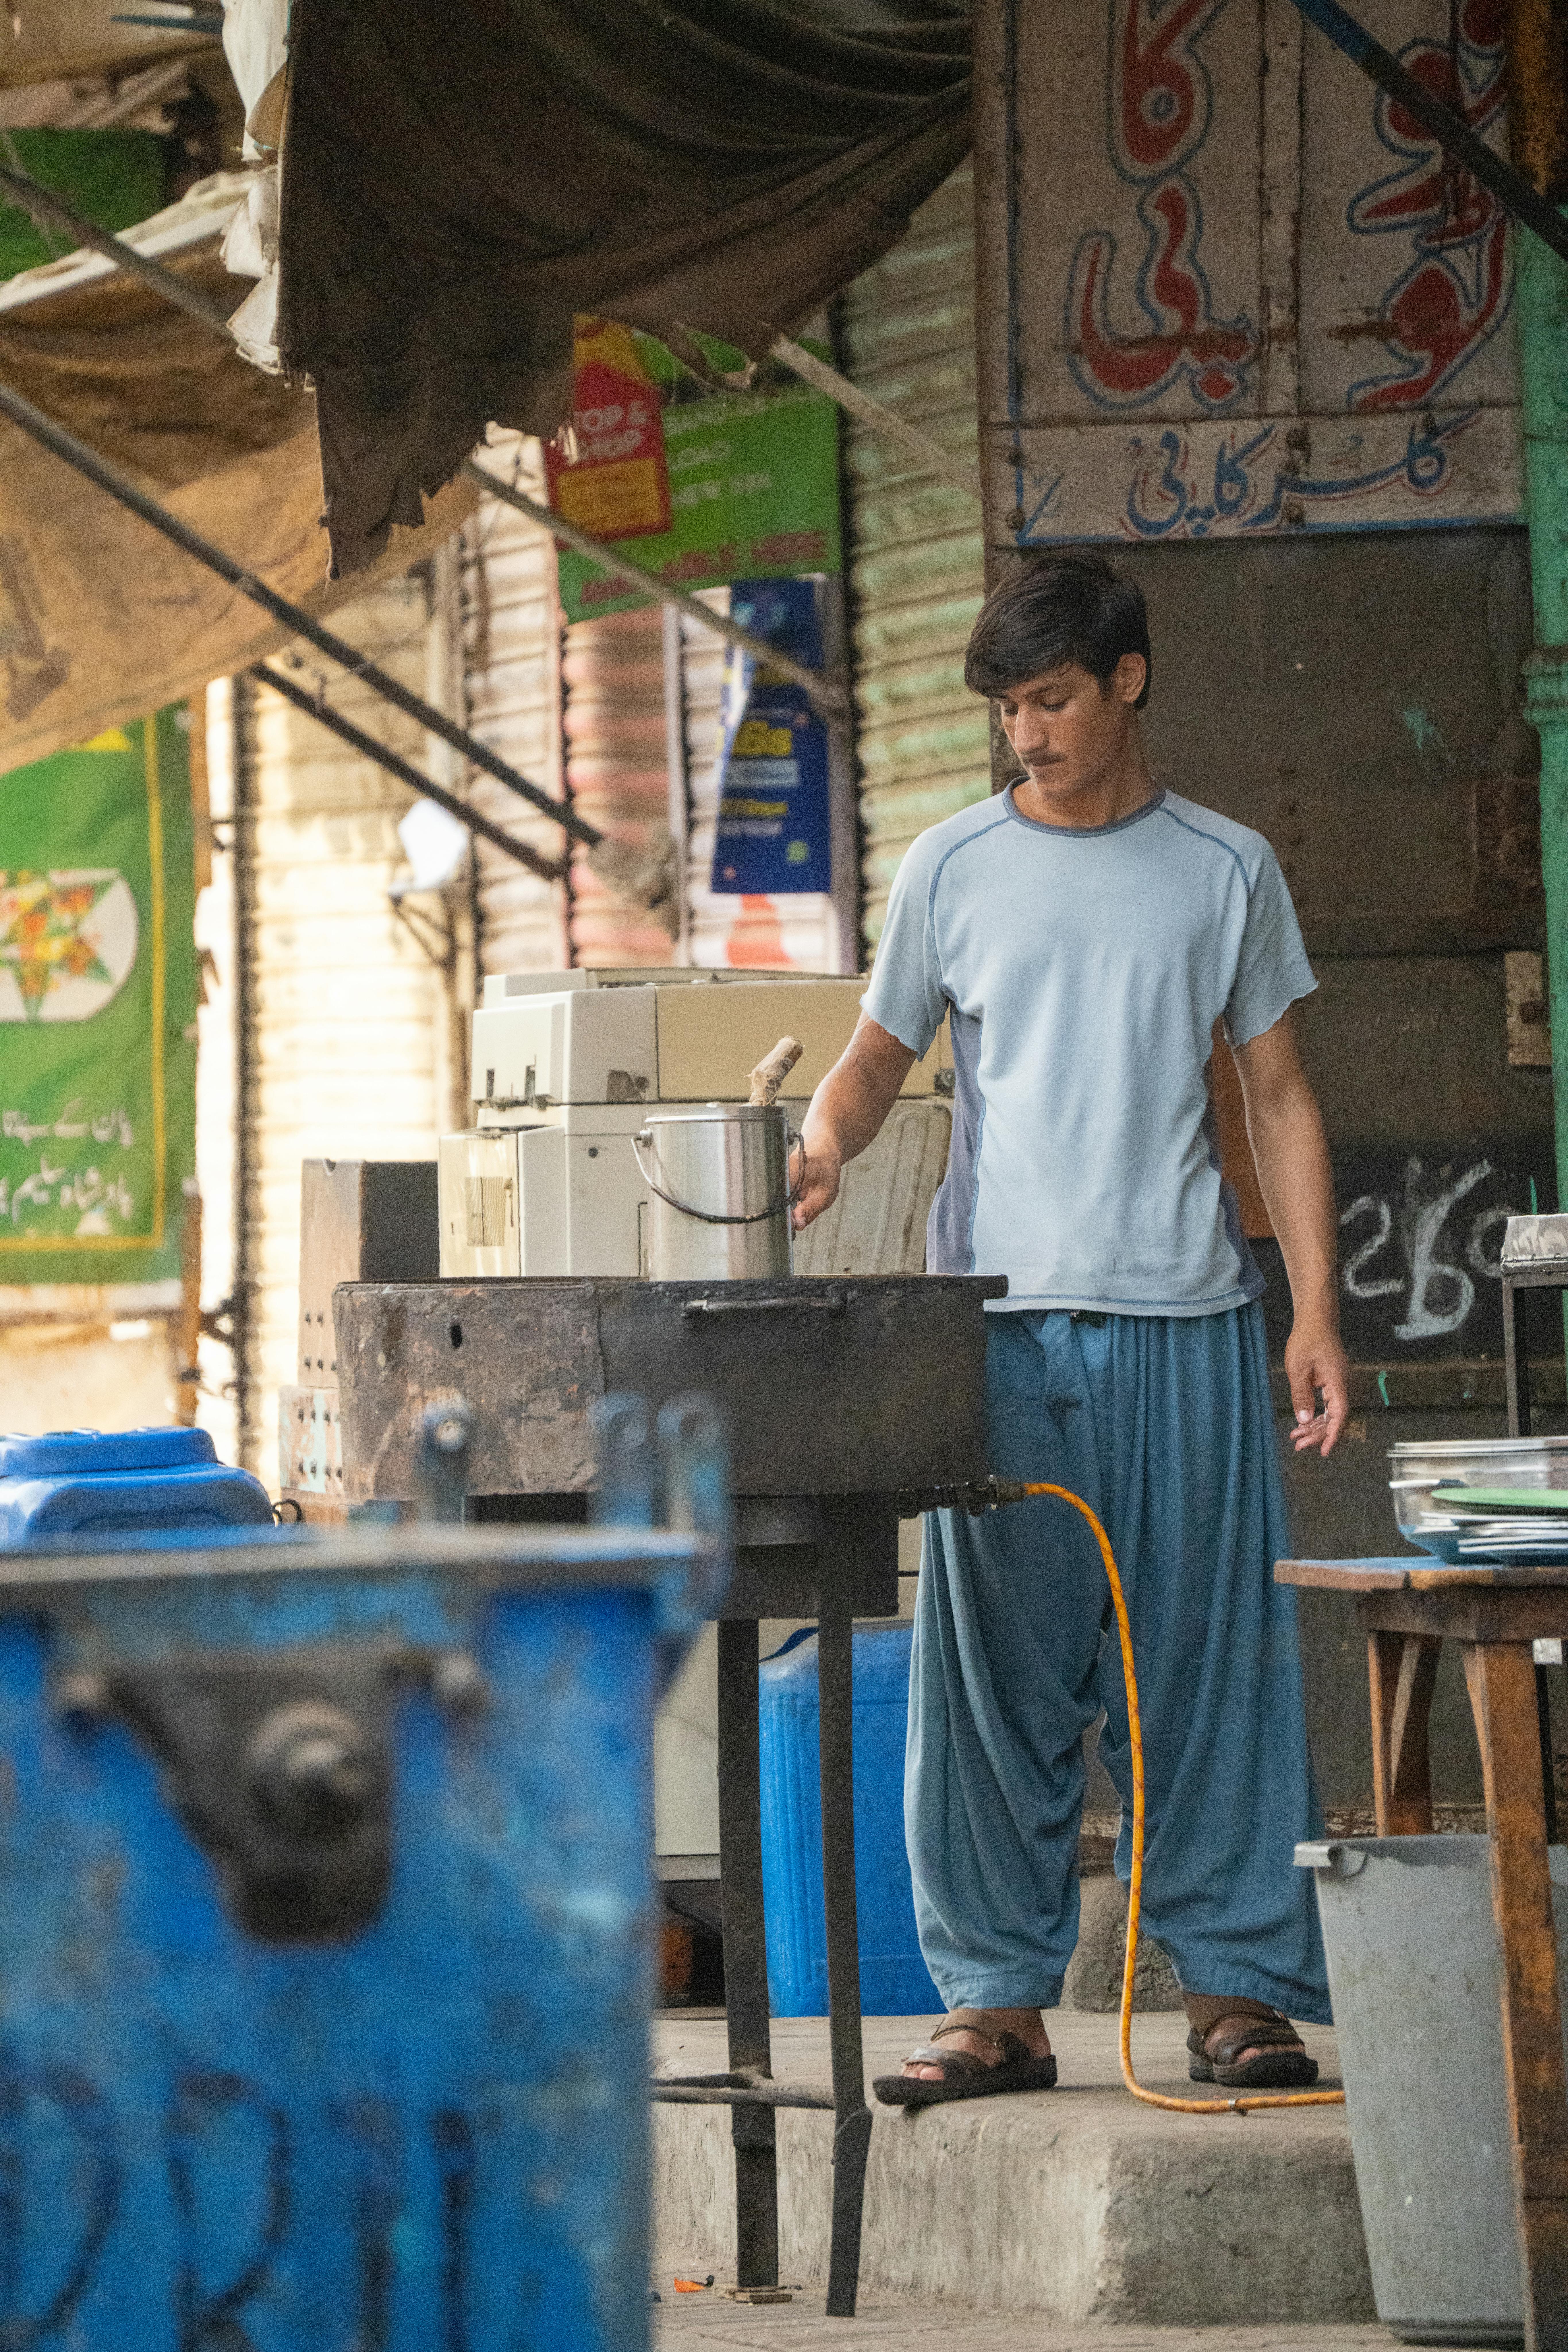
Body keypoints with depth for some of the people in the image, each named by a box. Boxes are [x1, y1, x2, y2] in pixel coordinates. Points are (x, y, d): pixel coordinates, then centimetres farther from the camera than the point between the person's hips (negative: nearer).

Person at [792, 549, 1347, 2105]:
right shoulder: (953, 869, 8)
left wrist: (1317, 1313, 3)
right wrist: (826, 1142, -9)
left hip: (1185, 1325, 0)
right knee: (993, 1668, 0)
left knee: (1208, 1656, -1)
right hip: (1000, 1323, 1)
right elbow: (879, 1054, 14)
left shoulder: (1225, 871, 8)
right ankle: (998, 1998, 5)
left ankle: (1235, 1980, 5)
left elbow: (1278, 1096, 10)